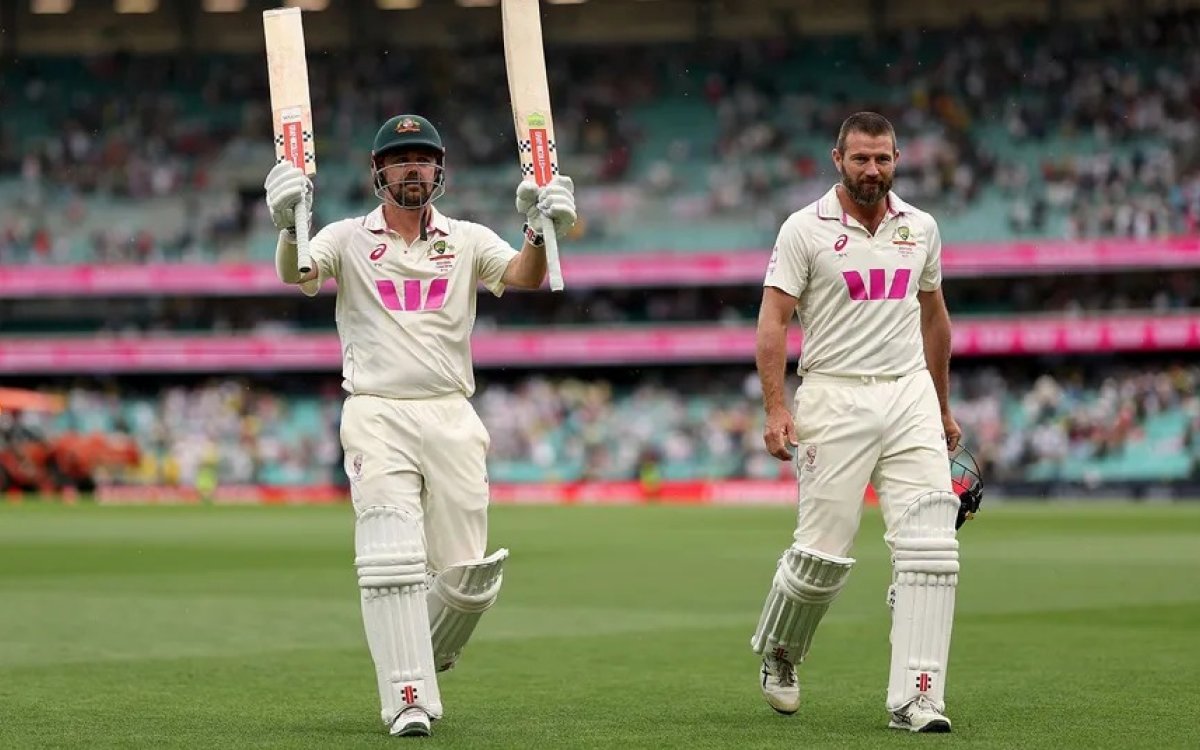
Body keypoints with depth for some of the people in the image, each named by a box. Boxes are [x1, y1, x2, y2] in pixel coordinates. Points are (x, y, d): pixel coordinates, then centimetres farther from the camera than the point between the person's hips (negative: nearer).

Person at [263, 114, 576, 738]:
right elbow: (296, 273, -13)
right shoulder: (348, 240, 6)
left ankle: (421, 657, 29)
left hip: (451, 418, 2)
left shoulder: (468, 241, 10)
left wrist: (540, 231, -29)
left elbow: (524, 276, -7)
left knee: (467, 575, 1)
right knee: (391, 562, -13)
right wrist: (290, 228, -35)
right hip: (376, 417, -2)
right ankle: (409, 701, -9)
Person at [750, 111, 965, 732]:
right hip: (835, 397, -4)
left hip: (910, 395, 4)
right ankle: (777, 653, 26)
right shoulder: (806, 229, -2)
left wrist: (943, 408, 24)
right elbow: (773, 319, -5)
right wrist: (776, 410, -16)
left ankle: (916, 698, -9)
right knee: (823, 552, -4)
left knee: (931, 547, -9)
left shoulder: (920, 228, 11)